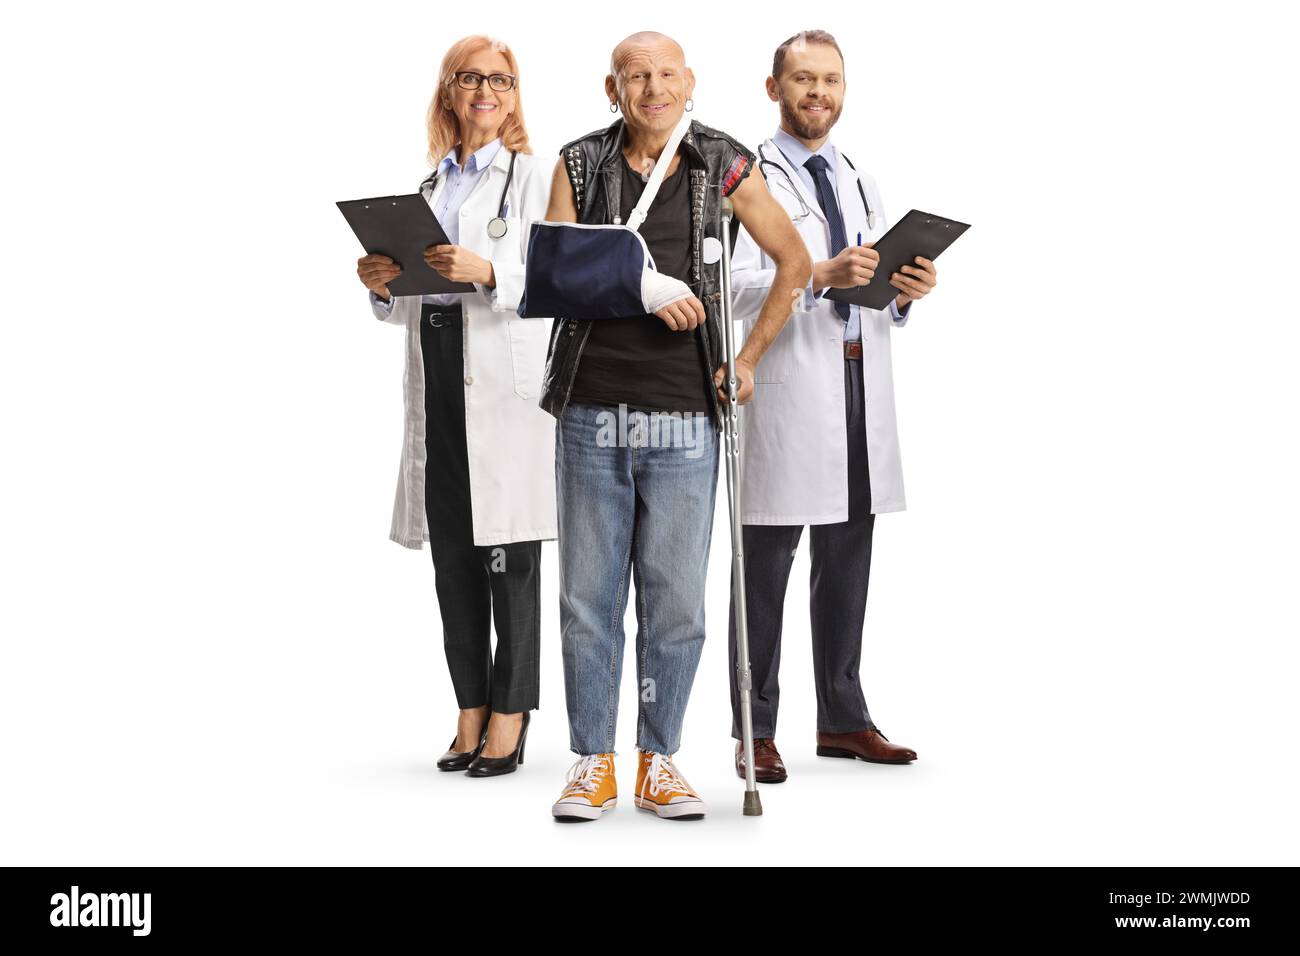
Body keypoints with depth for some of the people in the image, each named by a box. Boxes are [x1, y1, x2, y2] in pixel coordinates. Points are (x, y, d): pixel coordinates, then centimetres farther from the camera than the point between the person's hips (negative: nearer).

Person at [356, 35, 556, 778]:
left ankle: (509, 722, 5)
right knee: (452, 556, 6)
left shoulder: (533, 175, 2)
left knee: (510, 558, -3)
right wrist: (382, 288, 1)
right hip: (438, 379, 6)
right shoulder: (429, 184, 19)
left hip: (508, 383, -6)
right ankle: (471, 716, 15)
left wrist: (487, 272, -24)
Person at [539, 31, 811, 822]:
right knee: (590, 593, 4)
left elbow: (796, 262, 14)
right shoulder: (579, 165, 7)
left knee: (676, 598, 2)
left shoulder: (723, 165, 7)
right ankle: (593, 761, 14)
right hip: (592, 409, 0)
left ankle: (660, 760, 14)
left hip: (686, 413, 0)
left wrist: (750, 358, 8)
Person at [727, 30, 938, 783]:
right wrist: (821, 276, -25)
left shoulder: (863, 185, 20)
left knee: (847, 566, 10)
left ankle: (844, 719, 19)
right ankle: (756, 734, 4)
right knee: (766, 572, -3)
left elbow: (882, 303, 19)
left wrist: (907, 293, -3)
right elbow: (736, 286, -13)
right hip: (785, 389, -6)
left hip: (860, 389, 6)